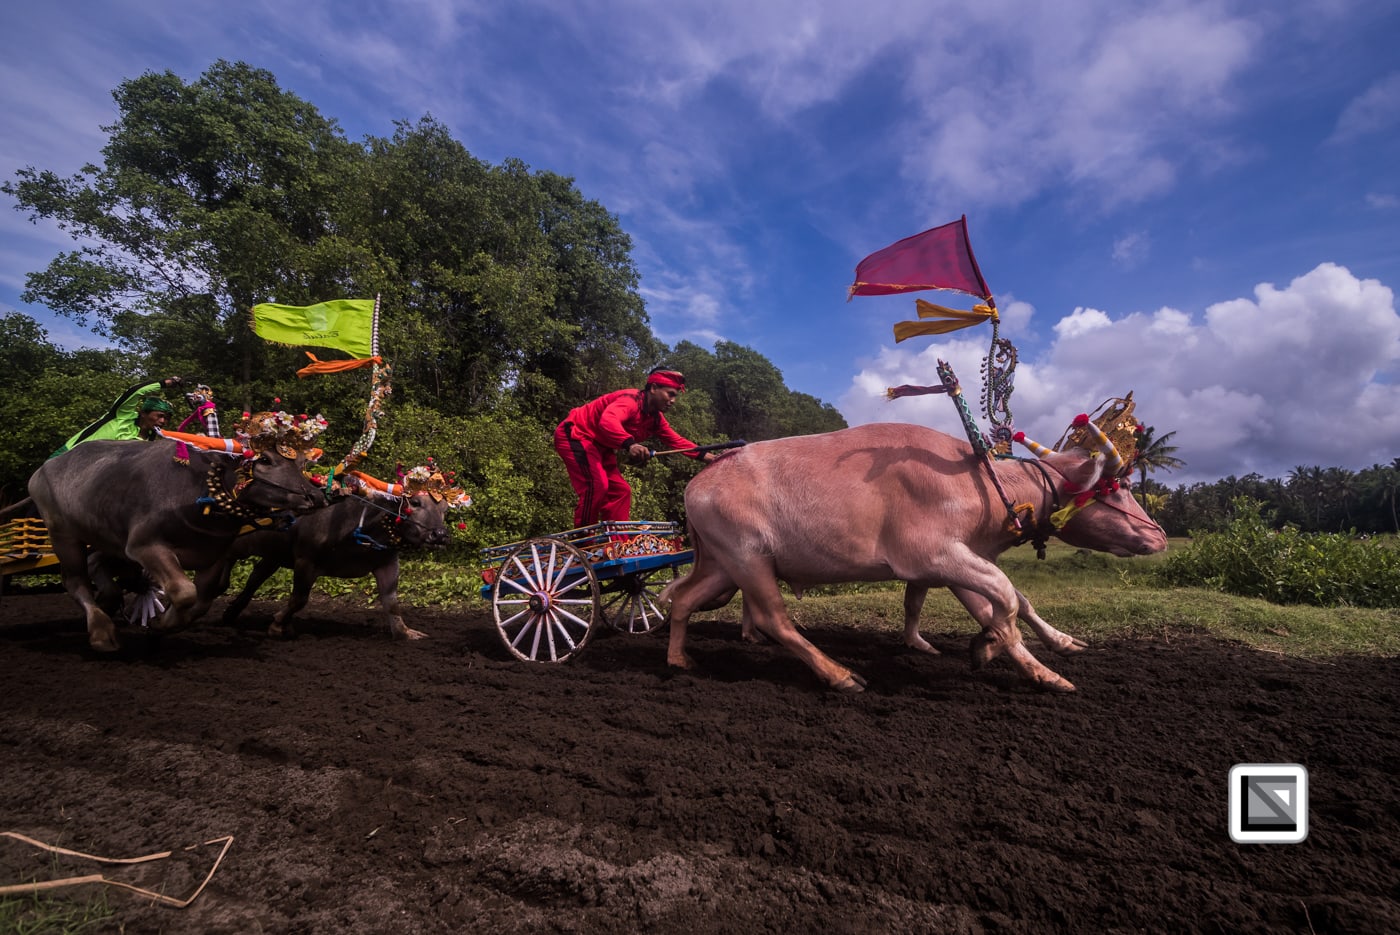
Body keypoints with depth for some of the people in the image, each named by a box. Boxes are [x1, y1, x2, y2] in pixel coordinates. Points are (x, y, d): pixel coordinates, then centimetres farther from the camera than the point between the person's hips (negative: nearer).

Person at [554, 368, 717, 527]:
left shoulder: (655, 418, 3)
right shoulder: (631, 400, -27)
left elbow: (676, 441, 4)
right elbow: (607, 421, -46)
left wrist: (704, 455, -8)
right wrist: (629, 444, -60)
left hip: (599, 446, 10)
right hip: (574, 435, -10)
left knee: (620, 490, 5)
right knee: (597, 485, -24)